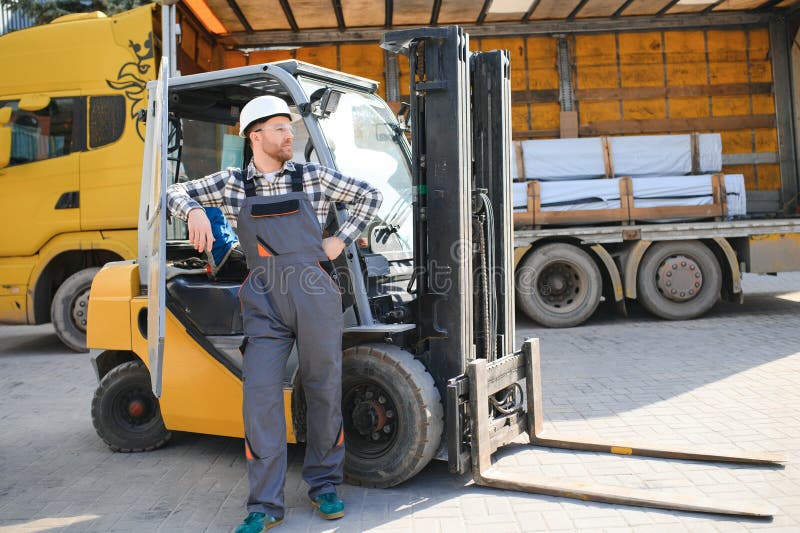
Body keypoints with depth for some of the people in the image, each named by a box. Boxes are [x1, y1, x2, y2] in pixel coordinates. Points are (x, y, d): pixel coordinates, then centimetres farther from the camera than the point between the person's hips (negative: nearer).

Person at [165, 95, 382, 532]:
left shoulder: (313, 177, 9)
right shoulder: (234, 183, 10)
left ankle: (324, 485, 26)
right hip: (264, 304, 0)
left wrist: (341, 240, 7)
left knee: (324, 392, 6)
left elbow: (370, 196, 16)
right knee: (260, 395, -7)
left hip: (315, 297, 0)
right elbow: (176, 193, 14)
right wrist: (194, 211, -9)